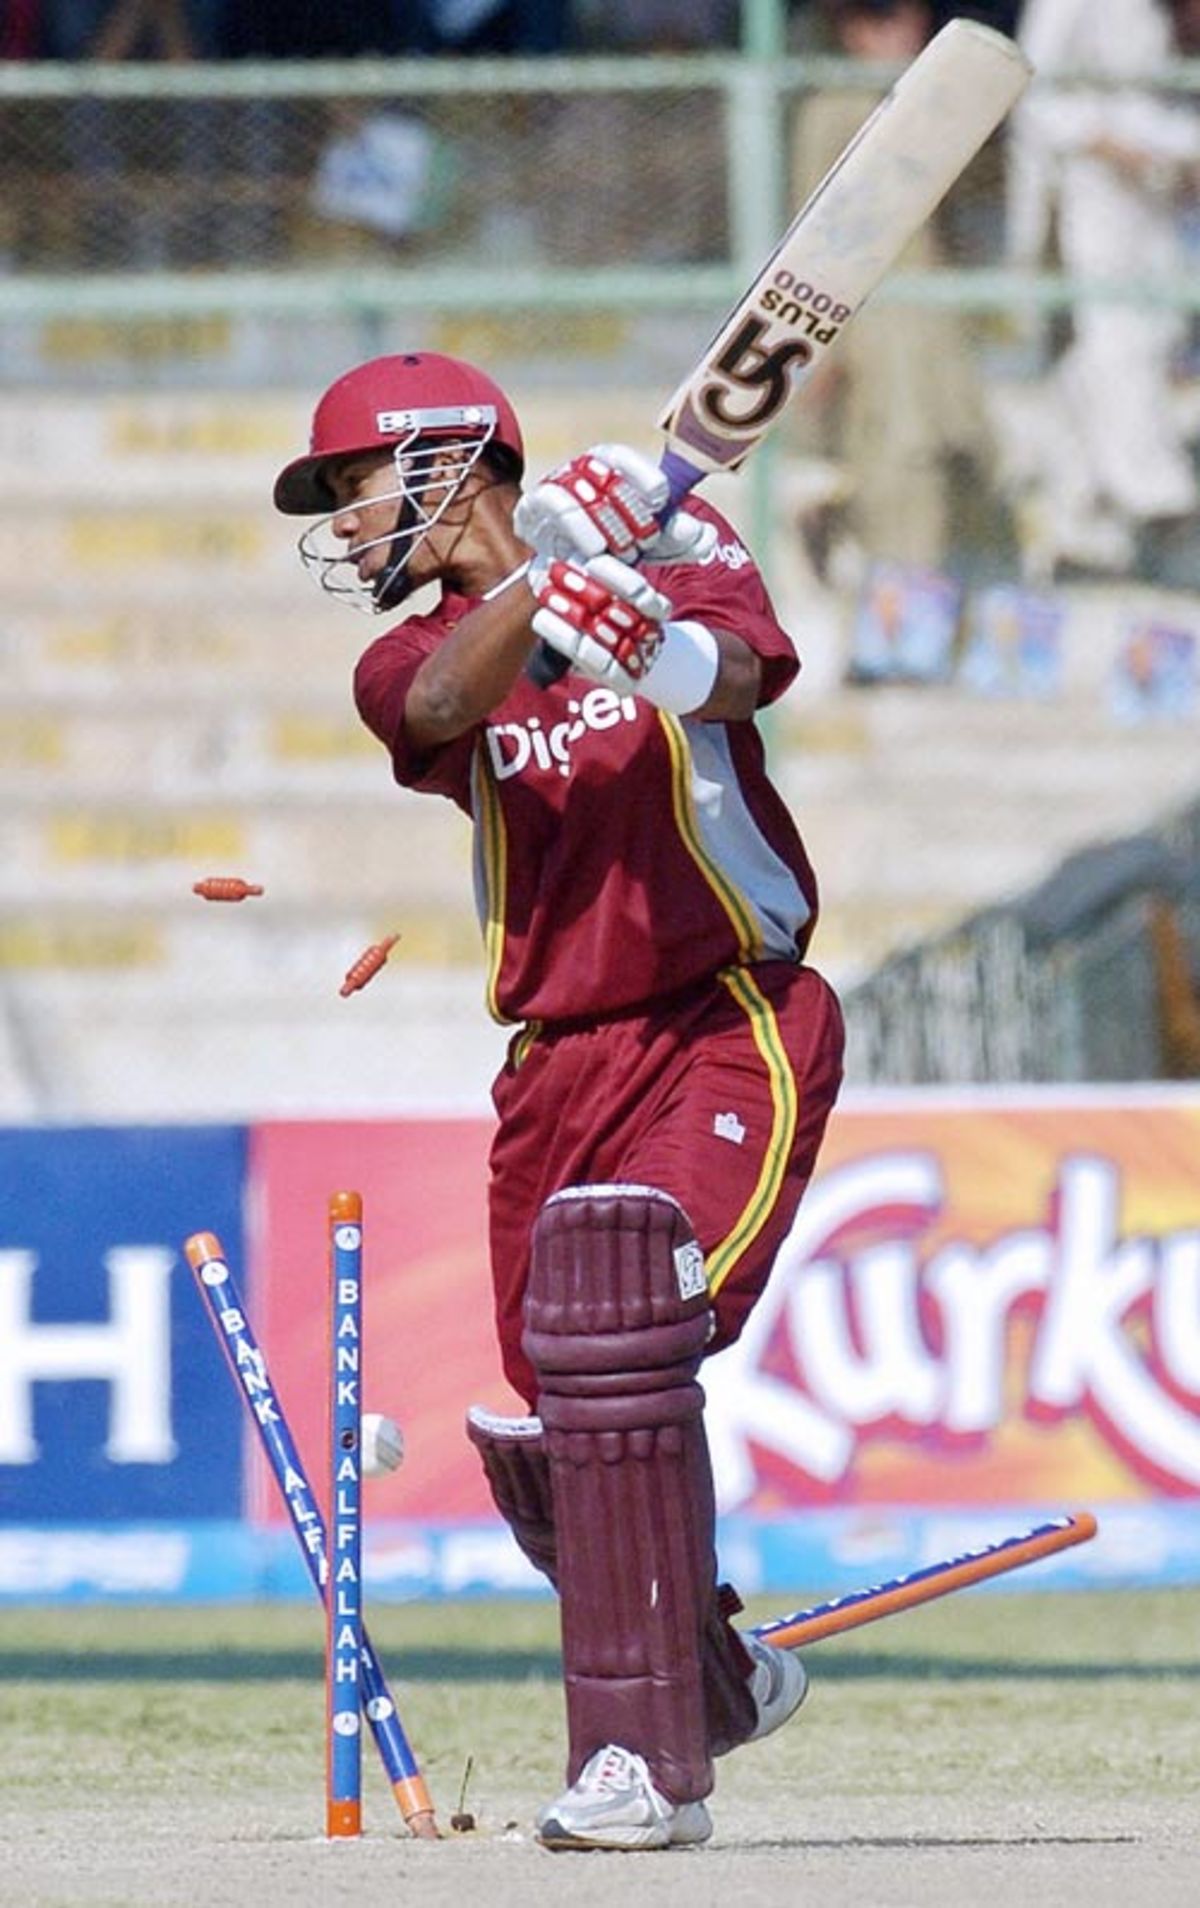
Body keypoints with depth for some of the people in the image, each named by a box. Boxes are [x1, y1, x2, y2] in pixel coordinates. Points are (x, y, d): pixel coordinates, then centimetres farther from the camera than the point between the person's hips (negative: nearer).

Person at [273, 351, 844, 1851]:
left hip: (734, 1029, -5)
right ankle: (719, 1681, 34)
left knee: (611, 1329, -25)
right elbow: (448, 702, -17)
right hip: (558, 1069, 5)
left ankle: (649, 1763, -23)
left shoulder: (675, 548, 1)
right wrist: (548, 575, -35)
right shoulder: (410, 660, 8)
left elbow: (741, 668, -20)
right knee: (545, 1447, 6)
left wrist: (666, 650, -44)